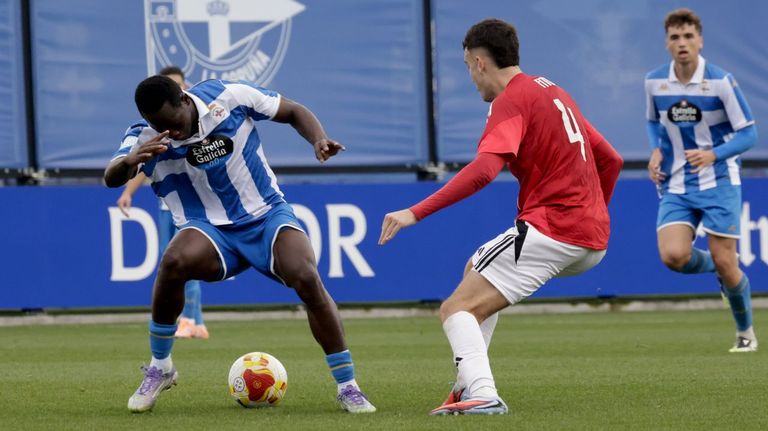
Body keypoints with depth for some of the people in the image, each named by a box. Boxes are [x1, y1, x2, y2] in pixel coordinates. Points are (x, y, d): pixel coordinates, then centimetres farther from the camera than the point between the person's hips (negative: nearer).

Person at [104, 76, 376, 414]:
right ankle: (159, 368, -12)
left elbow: (293, 112, 1)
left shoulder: (227, 96, -12)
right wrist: (128, 161, -52)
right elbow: (111, 179, -29)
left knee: (306, 278, -26)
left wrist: (318, 139, -19)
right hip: (209, 231, 0)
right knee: (173, 262, -33)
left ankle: (348, 387, -12)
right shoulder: (145, 138, -12)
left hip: (267, 214, 0)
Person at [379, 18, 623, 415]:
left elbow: (483, 170, -26)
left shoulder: (511, 100, -9)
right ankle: (471, 383, 20)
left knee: (457, 309, -7)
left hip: (550, 230, -9)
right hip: (593, 239, 9)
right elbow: (610, 160, 23)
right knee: (477, 268, 28)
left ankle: (482, 394, -28)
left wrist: (416, 213, -28)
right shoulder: (554, 92, 19)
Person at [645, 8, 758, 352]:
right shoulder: (654, 82, -1)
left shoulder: (720, 81, -12)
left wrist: (713, 155, -24)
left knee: (725, 264, -4)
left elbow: (748, 133, -8)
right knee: (673, 256, -18)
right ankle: (711, 265, 18)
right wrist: (656, 152, -2)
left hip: (718, 182, -3)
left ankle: (745, 332, 21)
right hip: (675, 186, 3)